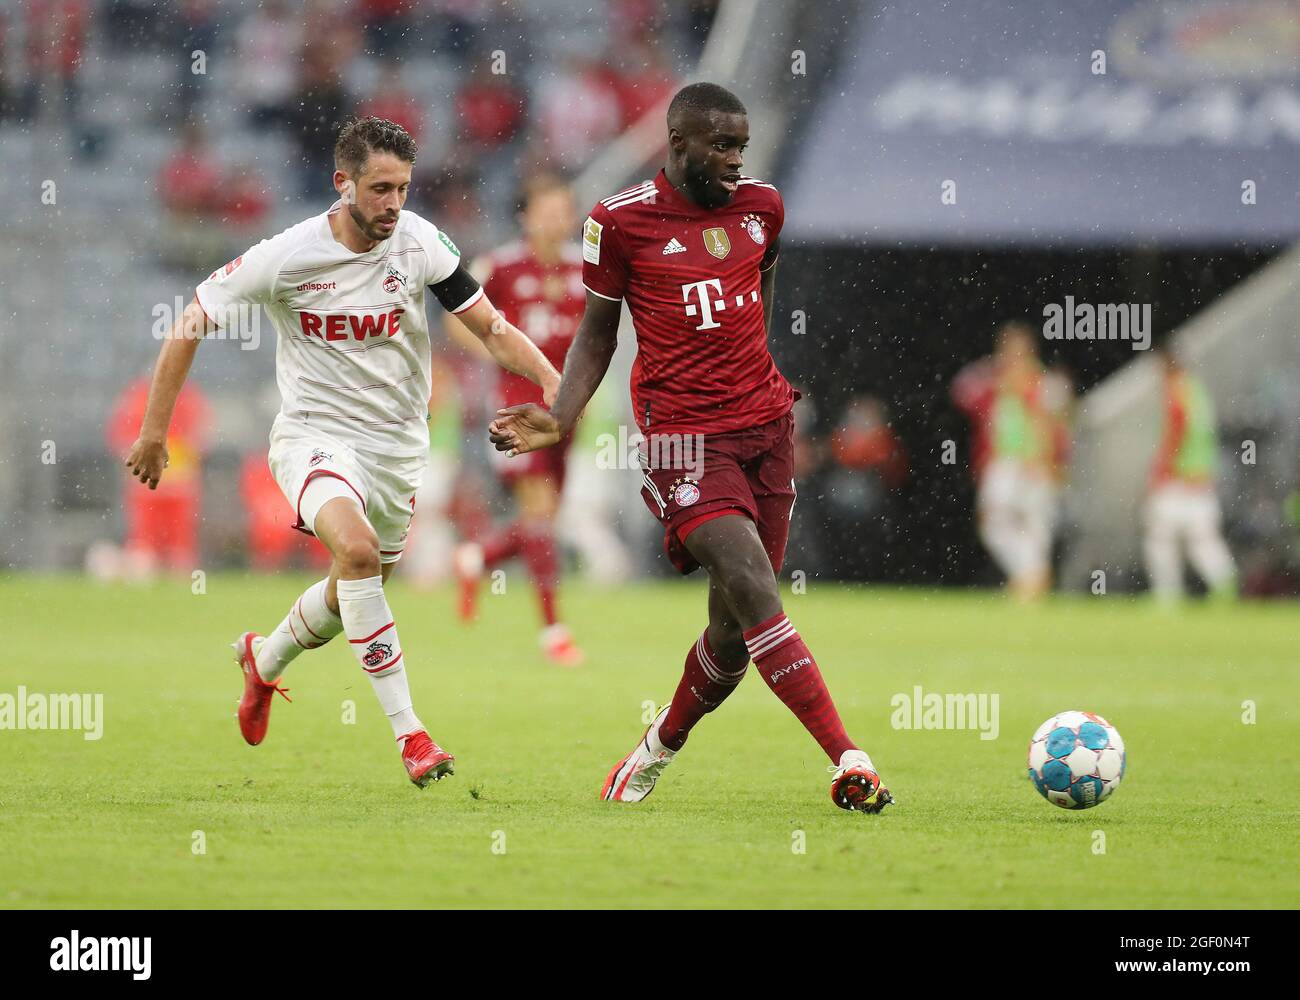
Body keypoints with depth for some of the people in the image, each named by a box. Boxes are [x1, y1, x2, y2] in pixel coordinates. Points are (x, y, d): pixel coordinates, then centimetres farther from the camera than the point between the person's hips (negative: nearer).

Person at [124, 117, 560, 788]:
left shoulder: (418, 243, -10)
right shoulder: (287, 256, -17)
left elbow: (489, 326, -5)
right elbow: (190, 325, -5)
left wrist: (554, 382, -22)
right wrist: (154, 430, -3)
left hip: (398, 442, 4)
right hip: (316, 435, -4)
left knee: (356, 589, 16)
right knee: (357, 549, -31)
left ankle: (265, 659, 50)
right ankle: (408, 732, -27)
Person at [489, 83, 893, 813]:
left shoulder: (762, 206, 7)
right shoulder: (621, 222, -5)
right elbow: (598, 331, 5)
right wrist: (561, 420, -7)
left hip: (766, 425, 5)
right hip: (685, 437, -5)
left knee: (736, 629, 4)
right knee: (752, 588, -21)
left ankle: (660, 750, 30)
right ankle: (849, 764, -24)